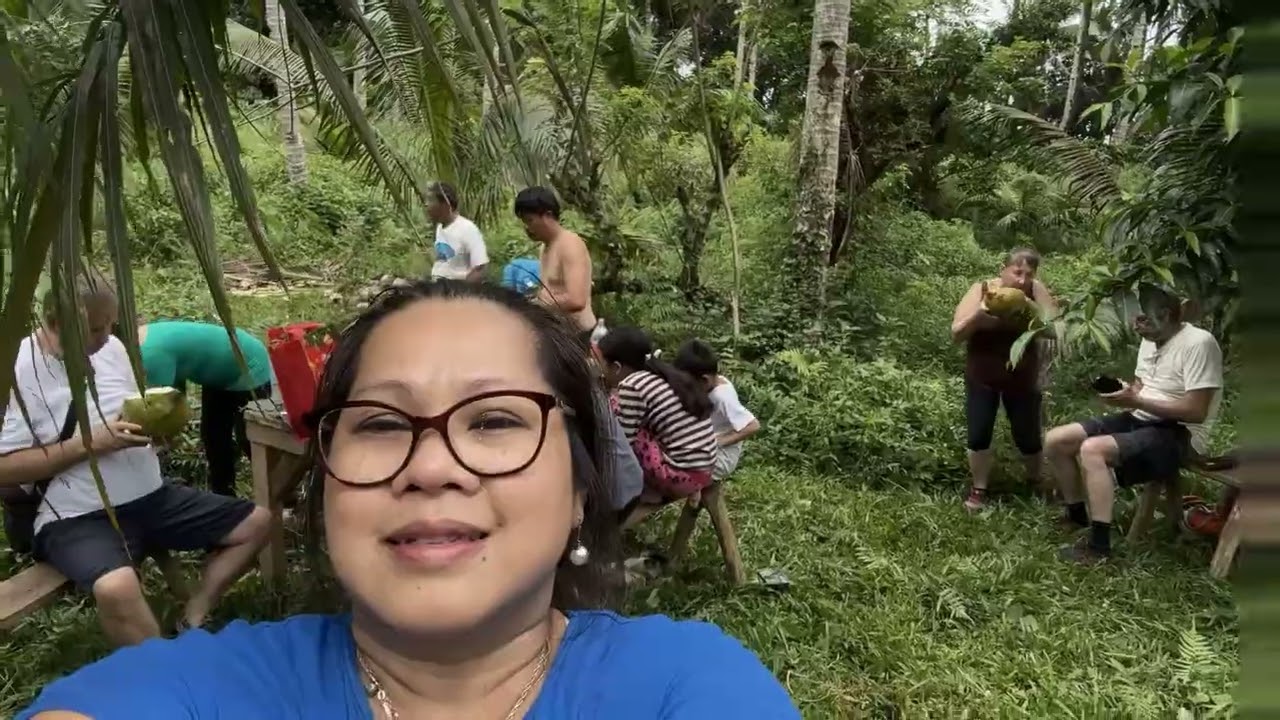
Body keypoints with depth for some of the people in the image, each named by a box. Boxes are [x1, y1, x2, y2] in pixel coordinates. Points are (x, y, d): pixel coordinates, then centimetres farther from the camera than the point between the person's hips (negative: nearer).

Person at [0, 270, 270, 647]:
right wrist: (88, 444, -21)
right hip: (78, 517, -7)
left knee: (257, 521, 3)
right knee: (116, 589, -37)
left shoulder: (111, 348, 5)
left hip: (151, 496, 7)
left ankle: (193, 620, 7)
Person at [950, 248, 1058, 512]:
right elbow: (956, 334, -14)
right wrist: (978, 315, -32)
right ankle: (978, 489, 18)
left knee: (1028, 438, 6)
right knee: (978, 436, -4)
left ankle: (1036, 482, 36)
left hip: (1022, 380, 1)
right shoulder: (981, 289, -12)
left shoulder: (1035, 291, -10)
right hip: (981, 379, 0)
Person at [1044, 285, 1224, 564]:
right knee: (1056, 440, -4)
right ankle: (1077, 514, 17)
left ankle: (1098, 546, -25)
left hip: (1179, 434, -9)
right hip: (1139, 421, 9)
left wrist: (1135, 401, -23)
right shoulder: (1151, 340, 10)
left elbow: (1196, 412, -22)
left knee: (1092, 450, -32)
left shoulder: (1198, 343, -17)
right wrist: (1123, 396, -4)